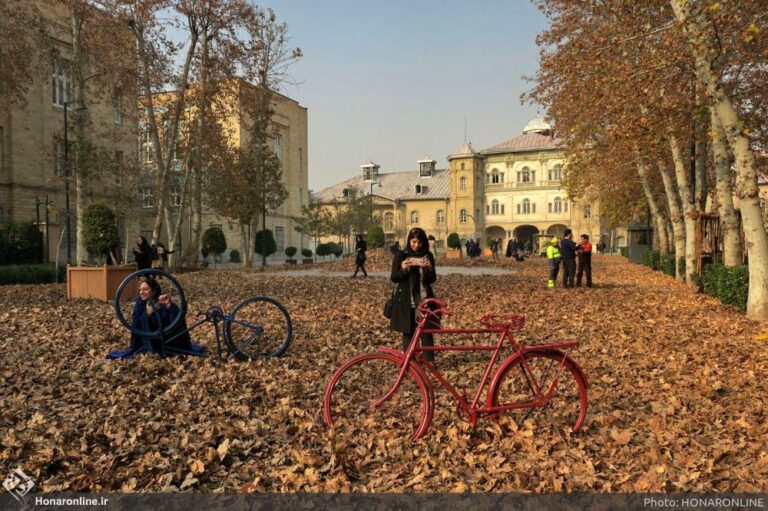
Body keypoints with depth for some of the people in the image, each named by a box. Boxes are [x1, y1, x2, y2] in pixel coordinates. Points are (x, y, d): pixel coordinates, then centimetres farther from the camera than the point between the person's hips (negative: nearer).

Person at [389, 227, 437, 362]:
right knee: (408, 332, 4)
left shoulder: (428, 256, 4)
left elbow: (432, 279, 1)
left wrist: (429, 268, -19)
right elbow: (394, 278, -2)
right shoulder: (401, 256, -1)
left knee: (426, 332, -1)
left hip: (424, 299, 1)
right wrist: (403, 269, -20)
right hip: (406, 301, -1)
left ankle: (429, 362, 6)